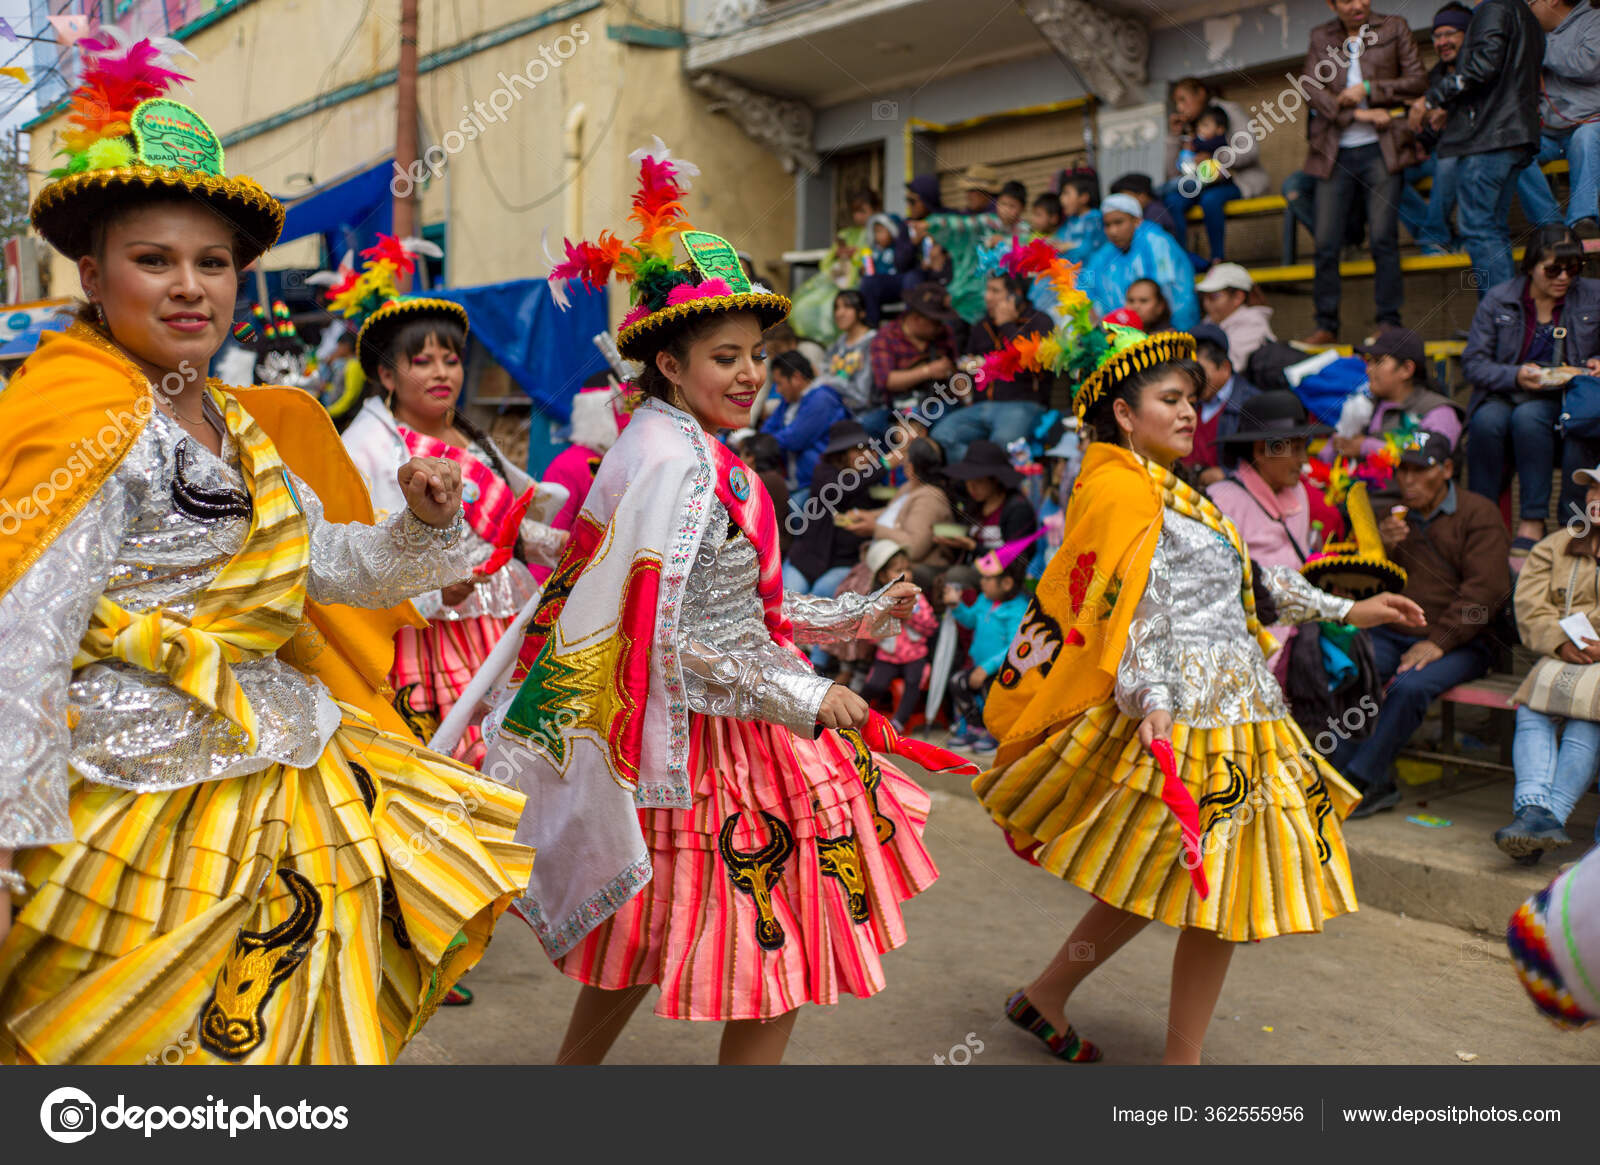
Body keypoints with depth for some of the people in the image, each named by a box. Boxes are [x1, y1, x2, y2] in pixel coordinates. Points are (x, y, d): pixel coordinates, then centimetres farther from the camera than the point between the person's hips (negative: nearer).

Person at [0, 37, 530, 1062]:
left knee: (292, 1031, 14)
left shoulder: (240, 428, 13)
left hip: (274, 771, 8)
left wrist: (424, 525, -3)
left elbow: (331, 561, 17)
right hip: (150, 779, -8)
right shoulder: (95, 419, -13)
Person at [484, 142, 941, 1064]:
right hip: (712, 738, -10)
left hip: (695, 731, 10)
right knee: (777, 952, 4)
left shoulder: (677, 450, 11)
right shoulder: (682, 465, -20)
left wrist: (862, 614, 14)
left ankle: (576, 1065, 39)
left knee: (649, 937, 22)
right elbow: (671, 638, -25)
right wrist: (806, 697, -19)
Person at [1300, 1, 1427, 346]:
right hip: (1335, 151, 2)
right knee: (1326, 242, -3)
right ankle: (1326, 325, 5)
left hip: (1380, 148, -1)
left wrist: (1368, 90, -8)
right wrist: (1358, 113, -12)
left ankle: (1389, 321, -3)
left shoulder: (1394, 28, 11)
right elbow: (1311, 87, 0)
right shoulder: (1320, 37, 13)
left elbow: (1418, 80, 5)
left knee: (1383, 236, -8)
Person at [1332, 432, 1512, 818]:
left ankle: (1361, 780, -21)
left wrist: (1438, 642, -18)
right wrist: (1381, 549, -6)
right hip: (1390, 633, 4)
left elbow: (1486, 590, -9)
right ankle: (1378, 784, -22)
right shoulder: (1391, 516, 17)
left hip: (1459, 643, -4)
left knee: (1410, 687, -33)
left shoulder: (1479, 514, 2)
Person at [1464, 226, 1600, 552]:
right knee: (1486, 421, -34)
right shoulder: (1498, 300, 4)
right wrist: (1516, 376, -18)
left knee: (1528, 417, -35)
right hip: (1505, 395, 1)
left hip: (1564, 402, 0)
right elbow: (1473, 362, -2)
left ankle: (1532, 523, -32)